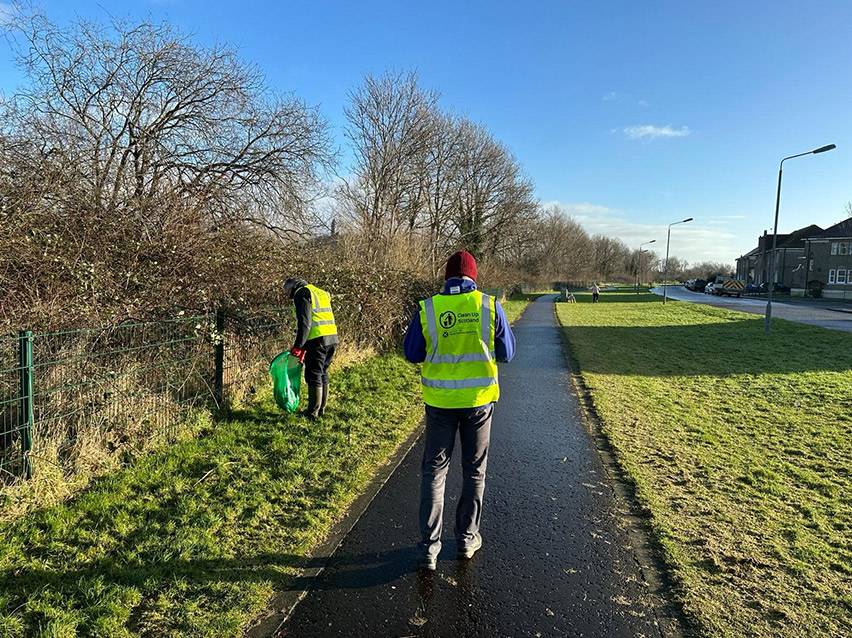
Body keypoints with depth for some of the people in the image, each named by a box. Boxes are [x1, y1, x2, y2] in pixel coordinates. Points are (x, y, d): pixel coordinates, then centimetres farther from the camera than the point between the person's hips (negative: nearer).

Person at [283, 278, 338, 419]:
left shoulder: (301, 293, -2)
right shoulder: (320, 292, 25)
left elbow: (304, 322, -14)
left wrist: (298, 346, -11)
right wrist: (304, 347, 25)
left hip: (318, 339, -8)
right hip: (332, 338, 8)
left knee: (314, 376, 1)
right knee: (323, 374, 17)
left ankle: (313, 412, 8)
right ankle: (321, 408, 25)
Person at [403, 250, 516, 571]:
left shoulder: (427, 309, -9)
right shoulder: (490, 306, -9)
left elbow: (412, 354, 0)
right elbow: (506, 353, 0)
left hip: (440, 401, 0)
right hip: (479, 399, 1)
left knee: (434, 470, 12)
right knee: (474, 470, 17)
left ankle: (429, 546, 12)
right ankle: (467, 538, 29)